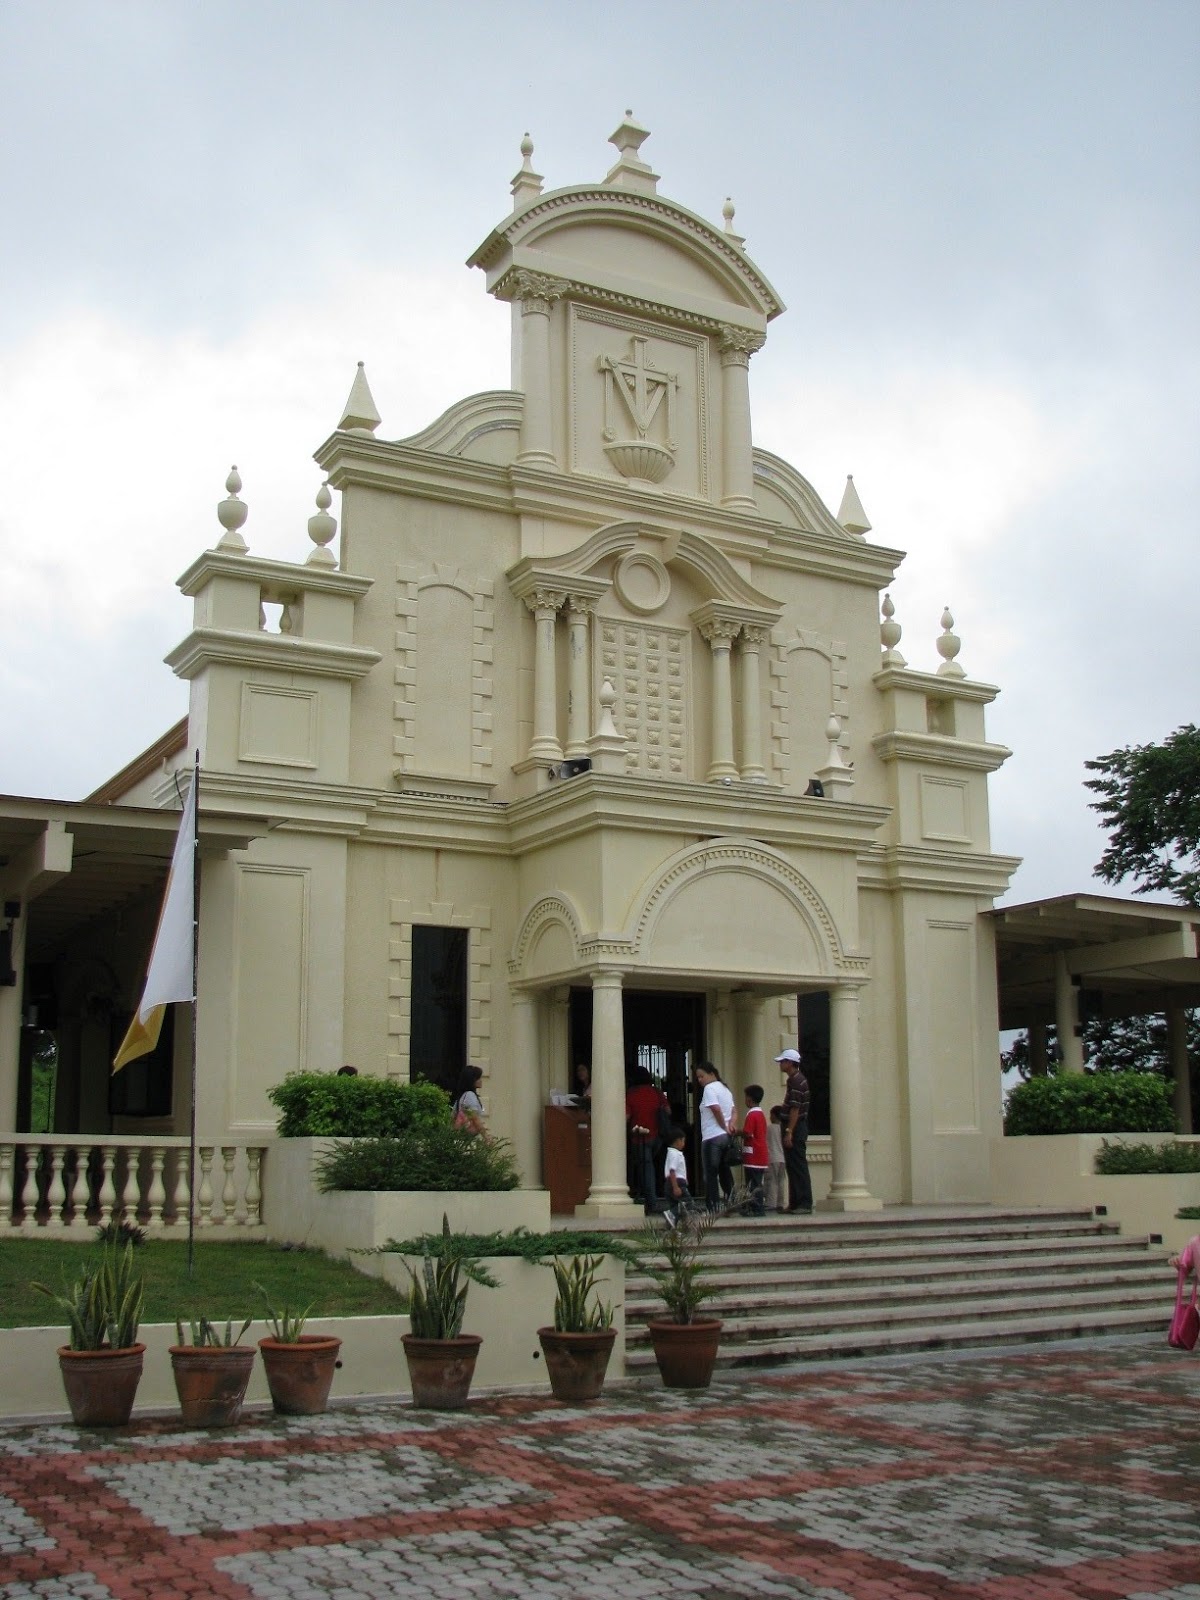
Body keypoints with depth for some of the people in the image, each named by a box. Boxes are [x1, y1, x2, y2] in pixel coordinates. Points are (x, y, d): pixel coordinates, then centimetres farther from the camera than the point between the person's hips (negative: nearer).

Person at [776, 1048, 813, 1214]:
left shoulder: (797, 1081, -16)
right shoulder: (794, 1080, 15)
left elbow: (795, 1109, -21)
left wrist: (789, 1132, -22)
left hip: (795, 1129, -10)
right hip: (794, 1129, 10)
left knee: (798, 1167, -9)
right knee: (792, 1167, 11)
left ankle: (805, 1205, -8)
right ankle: (795, 1203, 15)